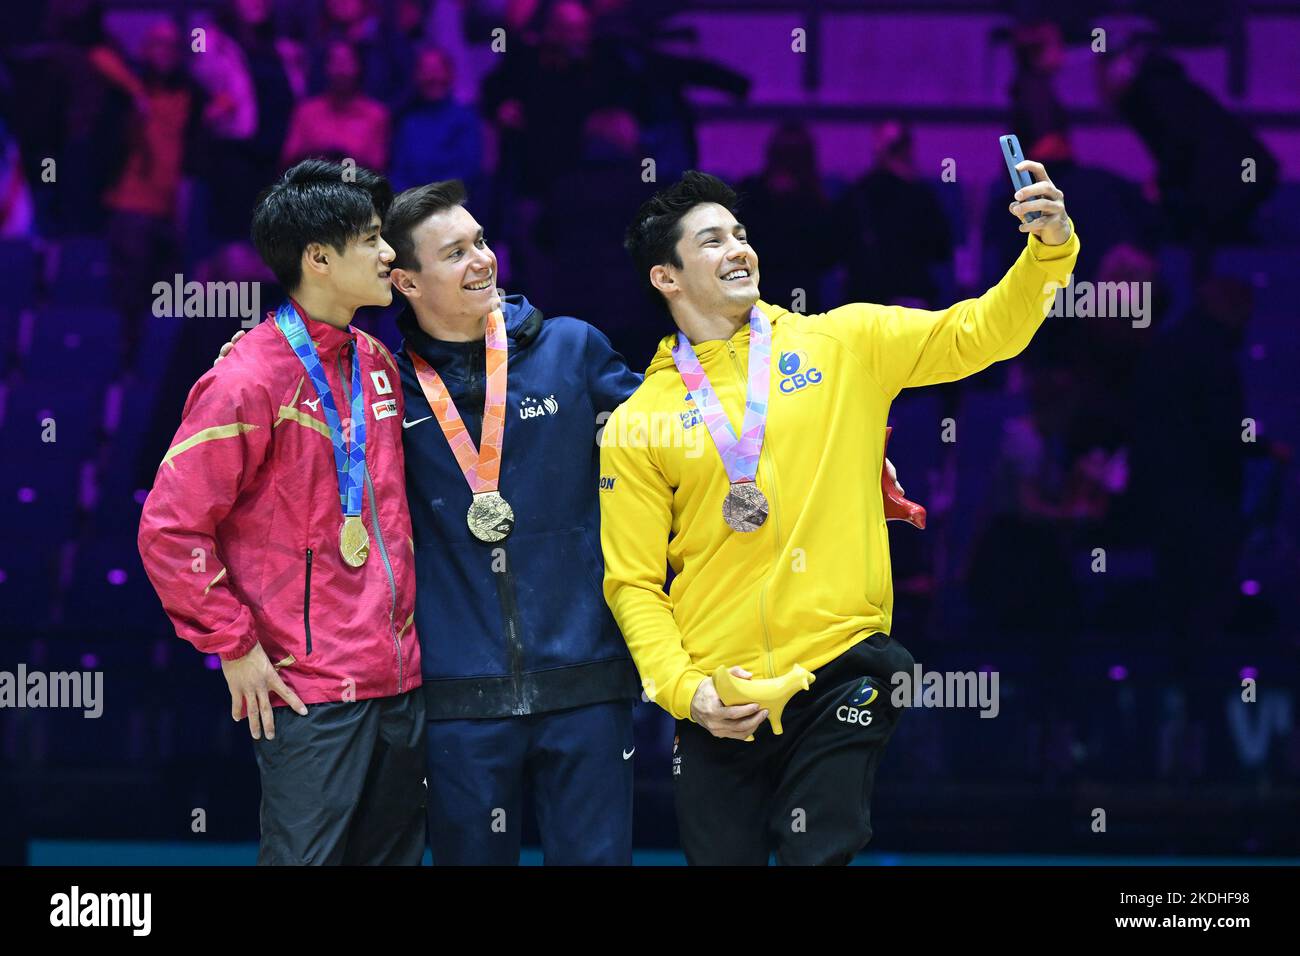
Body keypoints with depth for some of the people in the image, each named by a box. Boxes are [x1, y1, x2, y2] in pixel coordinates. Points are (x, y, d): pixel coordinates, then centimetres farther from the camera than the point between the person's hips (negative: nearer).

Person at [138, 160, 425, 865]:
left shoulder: (376, 363, 11)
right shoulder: (250, 381, -13)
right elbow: (169, 530, -14)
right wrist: (236, 647, -12)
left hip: (398, 678, 7)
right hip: (308, 694, -7)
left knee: (397, 850, 12)